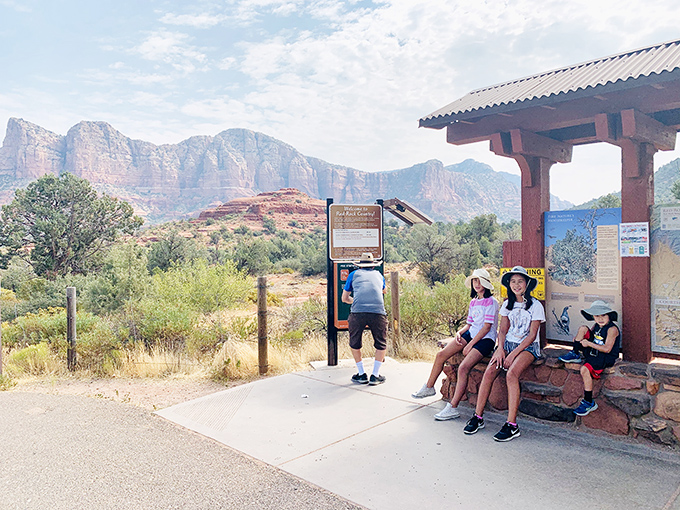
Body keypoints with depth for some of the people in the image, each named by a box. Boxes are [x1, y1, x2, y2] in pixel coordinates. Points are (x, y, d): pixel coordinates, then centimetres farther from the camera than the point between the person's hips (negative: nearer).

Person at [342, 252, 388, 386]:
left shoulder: (354, 274, 21)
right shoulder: (379, 275, 26)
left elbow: (344, 298, 27)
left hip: (357, 312, -1)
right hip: (378, 312, 1)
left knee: (355, 344, 19)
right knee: (381, 345, 19)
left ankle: (362, 375, 20)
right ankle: (375, 376, 14)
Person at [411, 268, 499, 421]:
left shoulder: (491, 302, -9)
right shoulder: (473, 302, 14)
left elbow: (487, 327, -15)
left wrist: (470, 345, -18)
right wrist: (459, 332, -3)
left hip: (485, 340, -7)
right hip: (471, 334, 8)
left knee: (463, 367, -28)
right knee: (441, 354, -5)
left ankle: (453, 408, -24)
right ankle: (429, 387, 16)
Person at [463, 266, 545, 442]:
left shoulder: (535, 305, -4)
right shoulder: (507, 304, 11)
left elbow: (532, 335, -9)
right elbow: (503, 330, 10)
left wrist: (513, 354, -17)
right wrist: (500, 348, -9)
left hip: (528, 346, -4)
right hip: (508, 343, 4)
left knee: (511, 373, -32)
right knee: (489, 372, -21)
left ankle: (512, 425, -29)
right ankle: (478, 416, -15)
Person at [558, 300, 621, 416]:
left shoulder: (612, 329, -15)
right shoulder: (596, 326, 8)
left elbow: (607, 349, -22)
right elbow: (589, 337, 24)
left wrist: (589, 343, -21)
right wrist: (578, 340, 3)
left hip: (605, 358, -8)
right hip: (592, 353, 8)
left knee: (584, 370, -31)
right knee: (583, 328, -5)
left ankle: (589, 402, -17)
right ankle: (575, 354, 6)